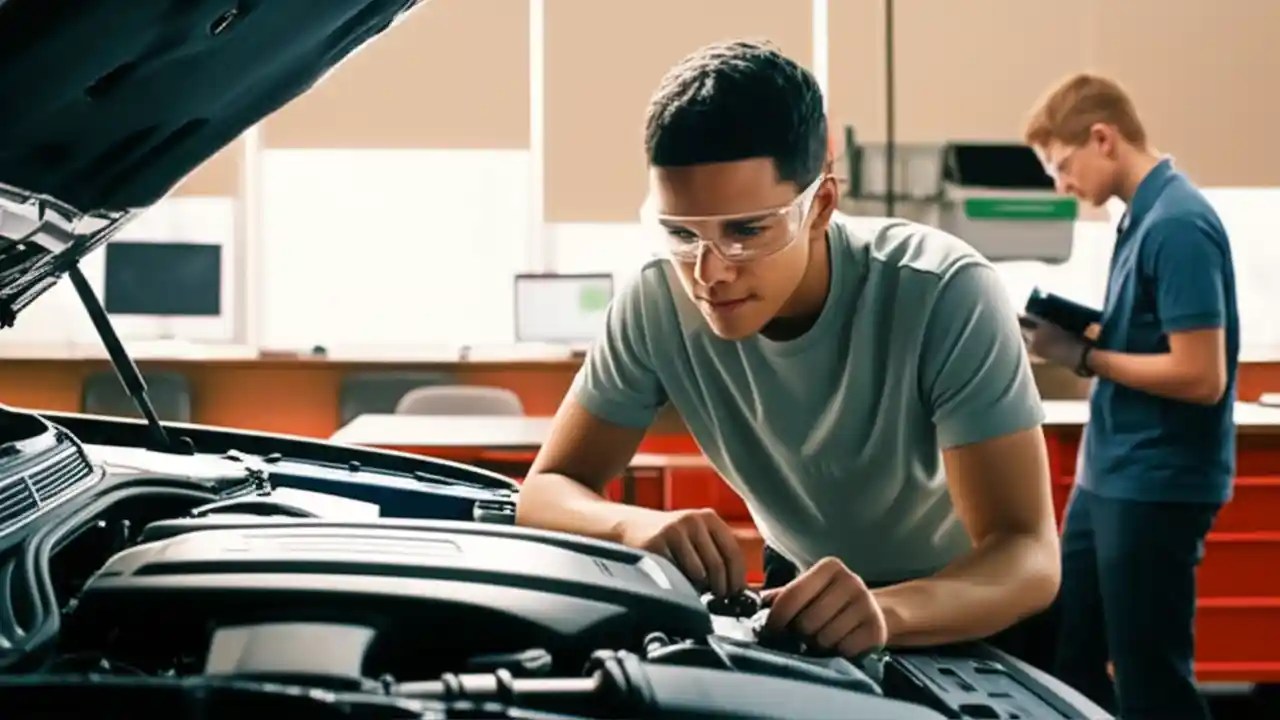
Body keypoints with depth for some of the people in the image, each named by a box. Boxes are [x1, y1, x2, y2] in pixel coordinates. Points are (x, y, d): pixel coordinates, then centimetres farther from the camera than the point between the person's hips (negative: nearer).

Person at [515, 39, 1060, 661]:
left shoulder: (944, 298, -27)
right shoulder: (657, 301, -18)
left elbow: (1029, 555, -31)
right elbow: (546, 491, -13)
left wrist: (886, 609, -51)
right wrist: (637, 525, -35)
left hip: (966, 610, -2)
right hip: (806, 595, 2)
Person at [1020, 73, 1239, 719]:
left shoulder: (1178, 225, -19)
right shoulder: (1142, 216, 10)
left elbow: (1200, 377, -23)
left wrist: (1083, 357, -15)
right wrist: (1078, 335, 2)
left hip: (1157, 487, -10)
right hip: (1109, 476, 10)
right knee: (1066, 658, 16)